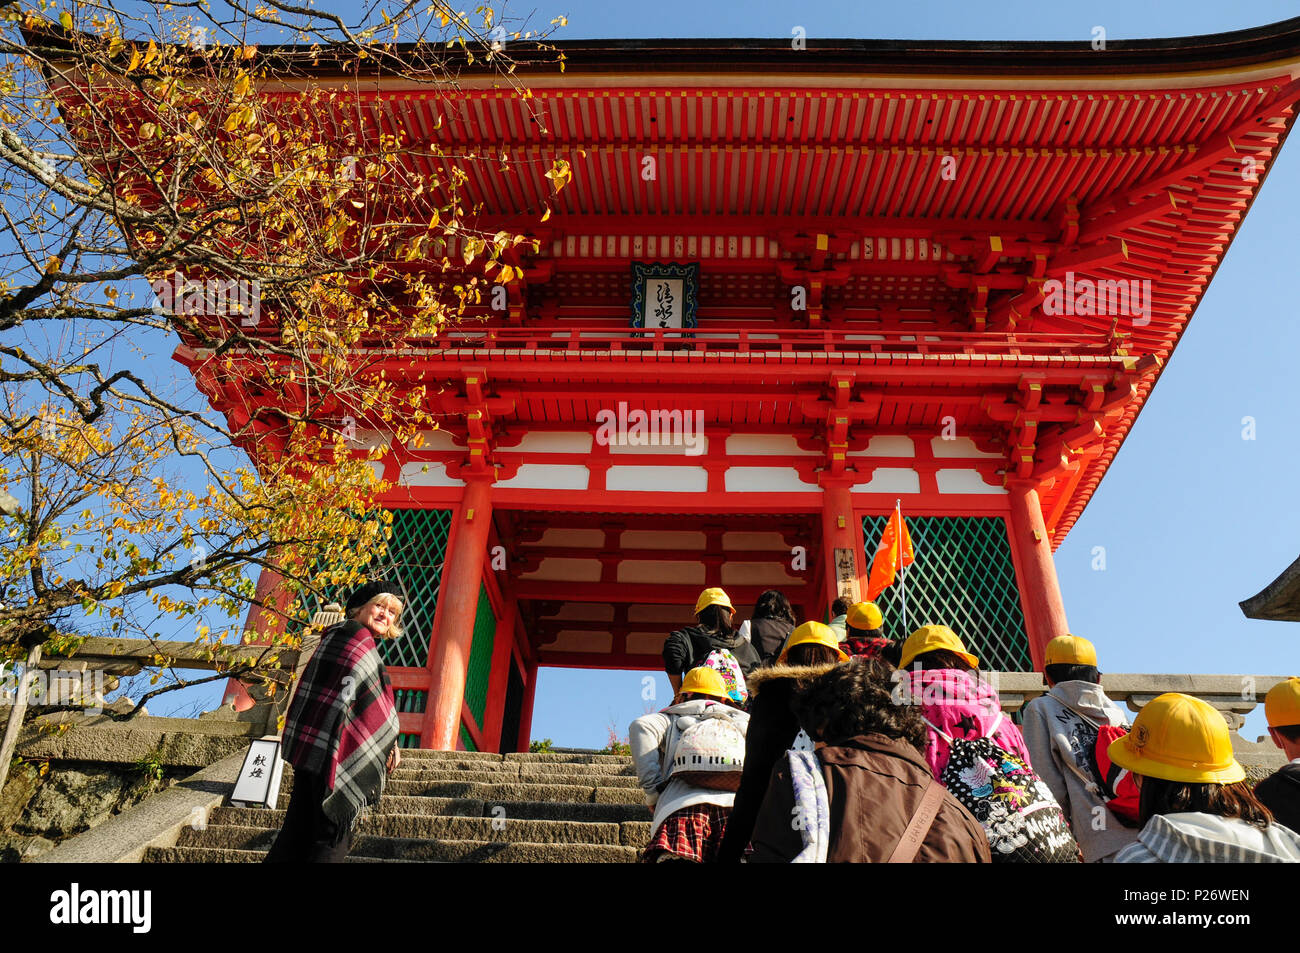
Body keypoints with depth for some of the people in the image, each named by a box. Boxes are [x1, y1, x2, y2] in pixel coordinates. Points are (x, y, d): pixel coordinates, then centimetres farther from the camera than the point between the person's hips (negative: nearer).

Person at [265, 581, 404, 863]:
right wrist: (391, 743, -3)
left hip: (309, 746, 9)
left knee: (297, 834, 13)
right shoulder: (358, 636, -10)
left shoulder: (334, 635, 18)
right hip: (338, 752, -9)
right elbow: (374, 697, -13)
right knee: (332, 841, -1)